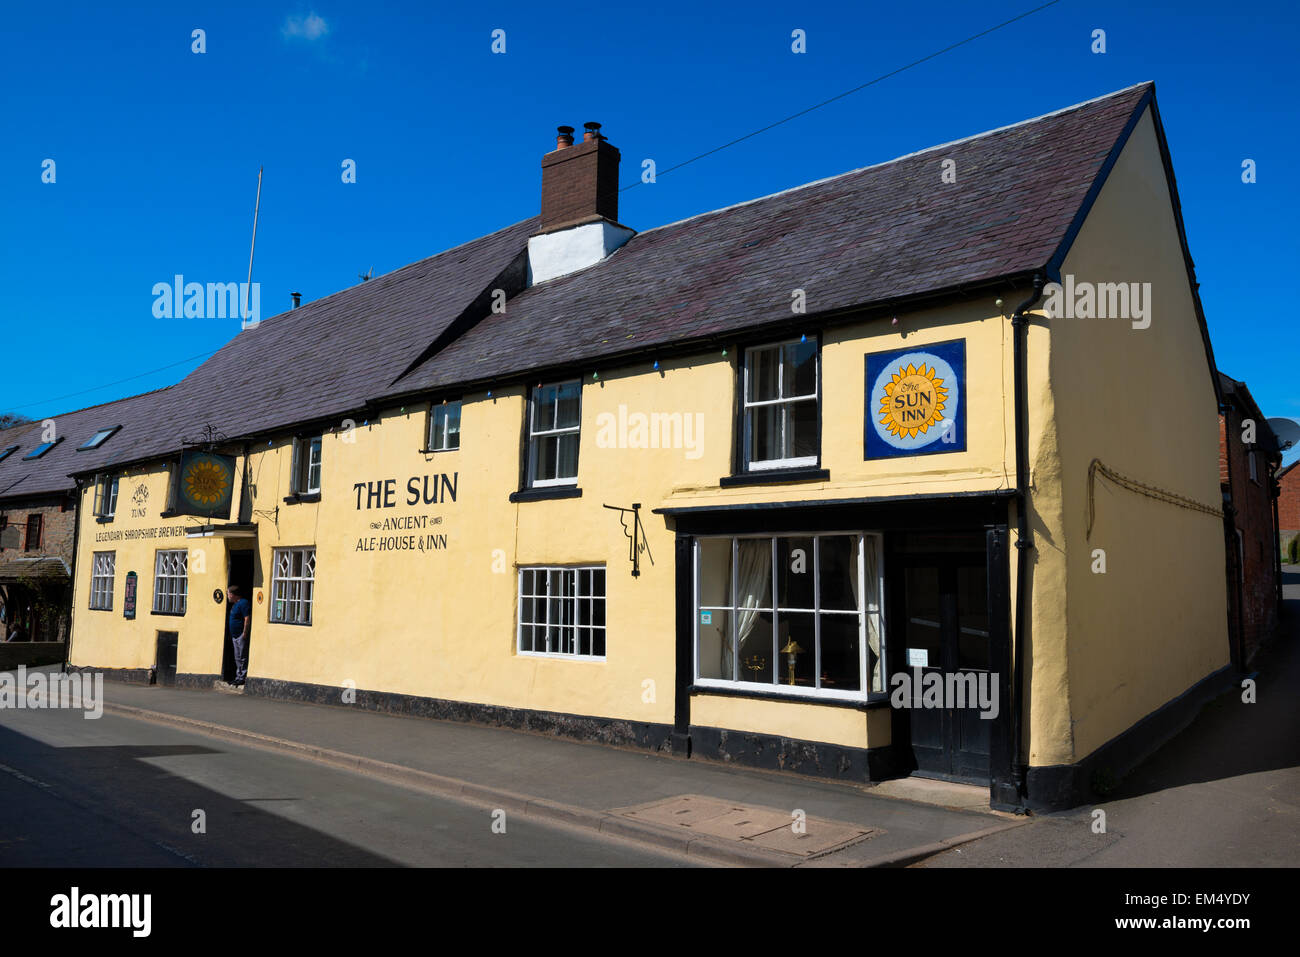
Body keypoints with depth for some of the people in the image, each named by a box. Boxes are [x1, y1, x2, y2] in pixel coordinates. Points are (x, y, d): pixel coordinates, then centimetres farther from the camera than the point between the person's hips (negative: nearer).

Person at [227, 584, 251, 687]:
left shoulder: (243, 603, -15)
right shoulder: (235, 604, 18)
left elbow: (247, 619, -20)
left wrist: (244, 633, -22)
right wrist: (232, 635, 21)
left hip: (241, 636, -10)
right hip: (235, 636, 11)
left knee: (242, 658, -6)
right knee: (237, 658, 14)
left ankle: (243, 678, -3)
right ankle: (238, 677, 20)